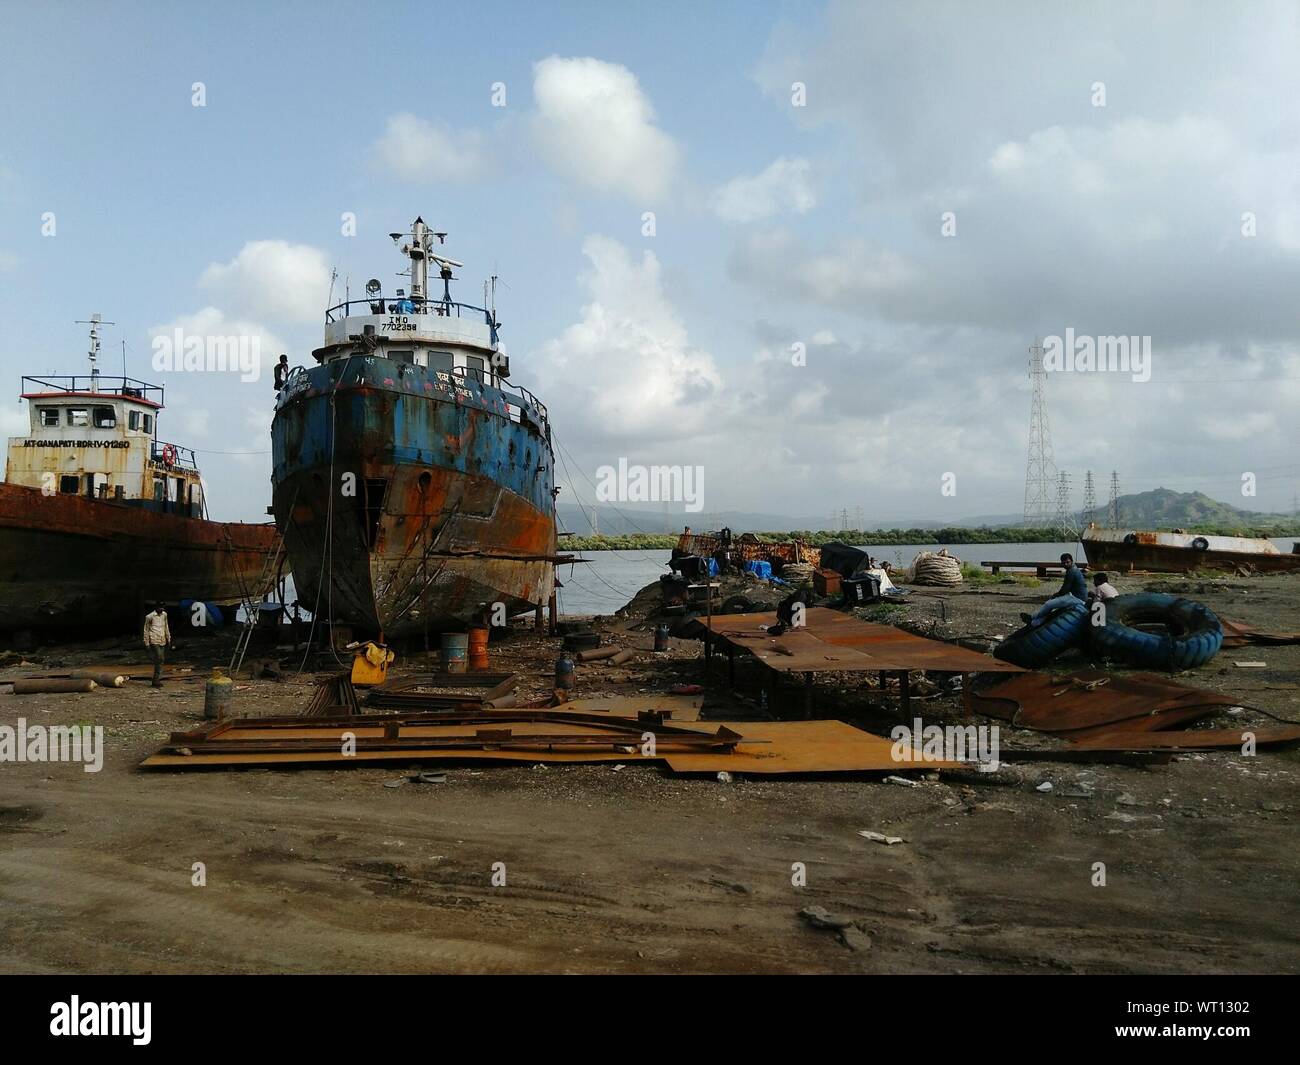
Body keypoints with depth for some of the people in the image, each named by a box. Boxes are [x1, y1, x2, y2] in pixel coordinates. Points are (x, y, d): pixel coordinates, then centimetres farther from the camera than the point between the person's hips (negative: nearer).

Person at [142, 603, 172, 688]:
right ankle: (156, 680, -9)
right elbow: (146, 630, 0)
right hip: (154, 641, -6)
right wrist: (147, 643, -2)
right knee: (159, 660, -13)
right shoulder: (149, 617, -5)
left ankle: (157, 680, 11)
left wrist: (168, 639, 22)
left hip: (162, 641, 6)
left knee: (160, 661, 6)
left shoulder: (164, 615, 13)